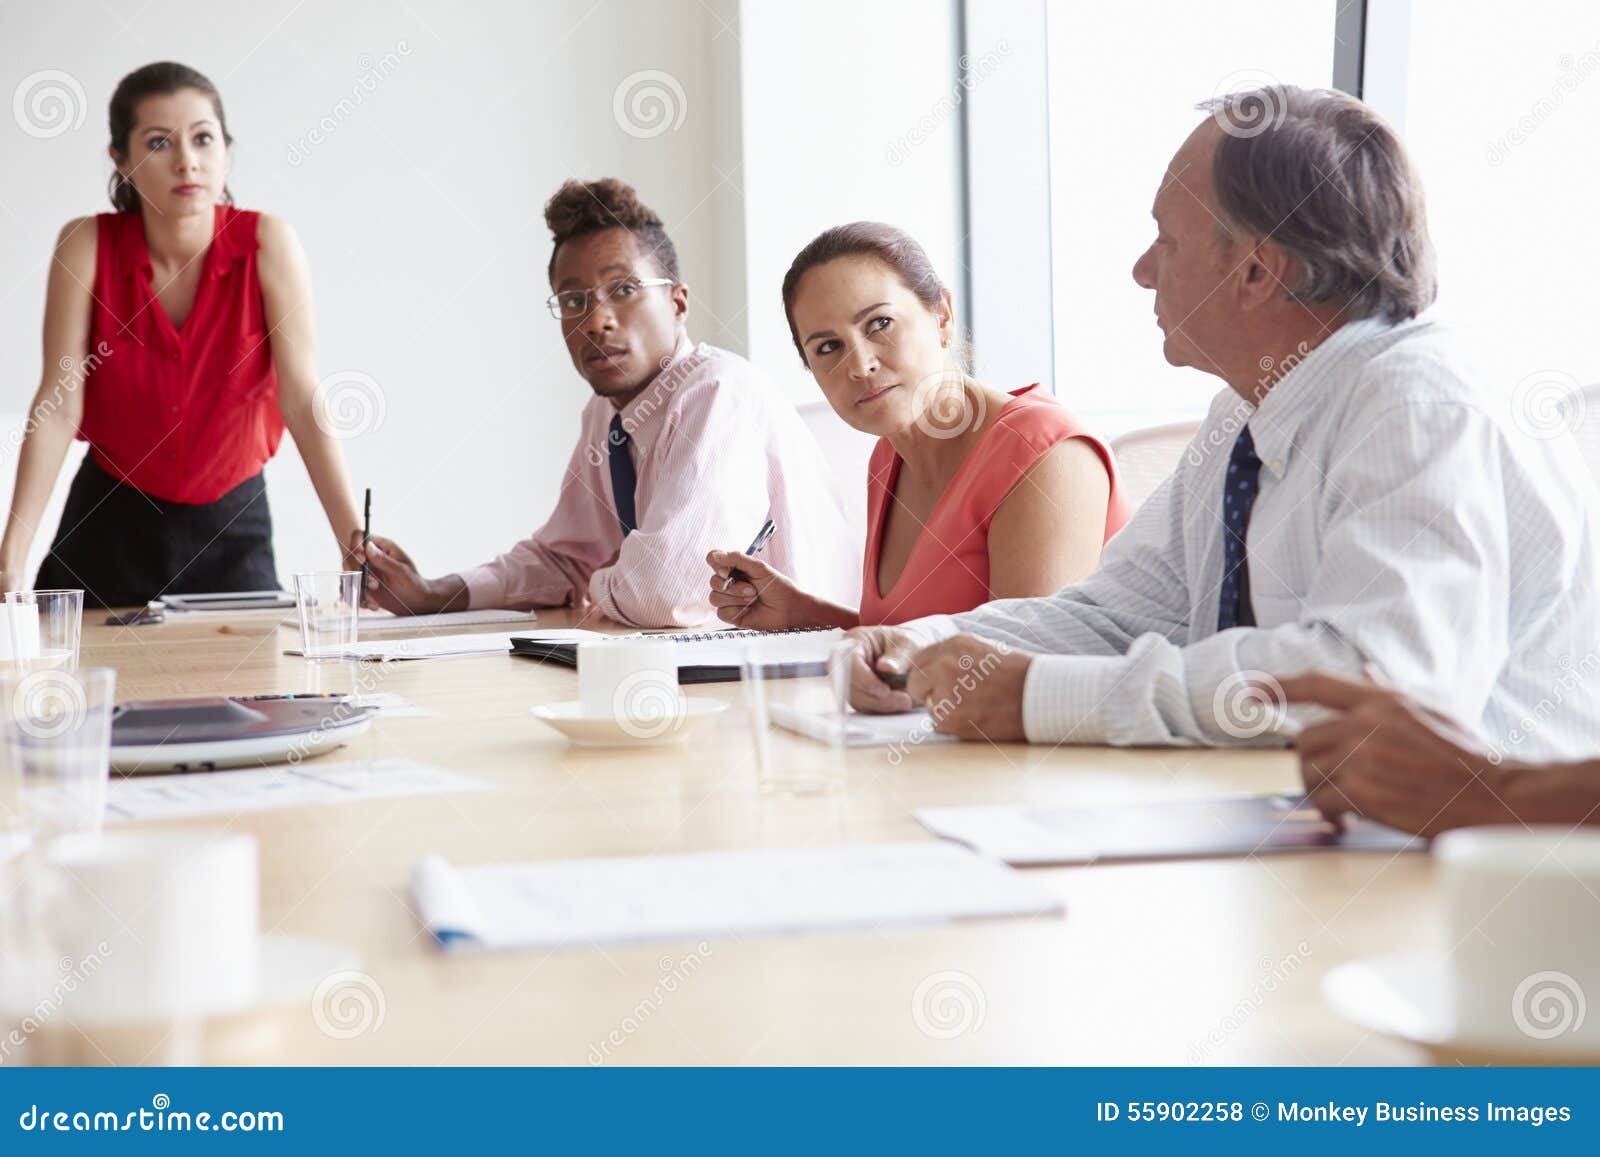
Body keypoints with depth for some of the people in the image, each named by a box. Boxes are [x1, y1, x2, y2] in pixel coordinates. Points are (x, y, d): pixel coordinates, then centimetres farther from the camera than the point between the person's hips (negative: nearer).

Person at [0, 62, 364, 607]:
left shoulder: (267, 244, -15)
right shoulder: (86, 246, -13)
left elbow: (302, 401, -17)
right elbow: (59, 404, -16)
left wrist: (355, 541, -25)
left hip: (232, 526, 0)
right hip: (110, 524, 0)